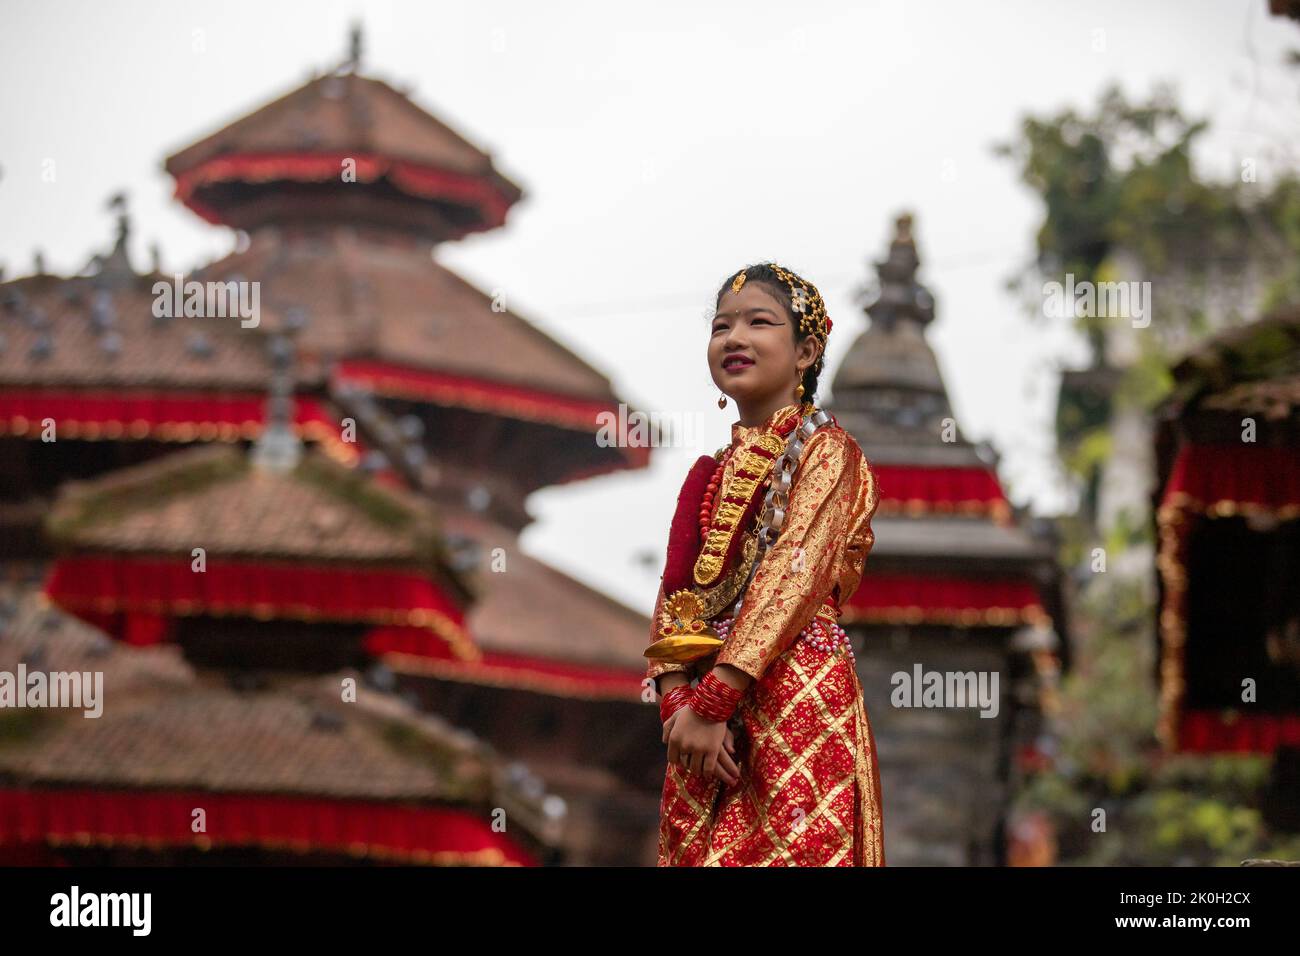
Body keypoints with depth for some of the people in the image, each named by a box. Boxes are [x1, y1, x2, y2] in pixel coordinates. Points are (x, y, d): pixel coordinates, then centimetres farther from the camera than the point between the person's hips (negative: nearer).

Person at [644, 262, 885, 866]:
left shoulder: (825, 452, -1)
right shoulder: (709, 475, 18)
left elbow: (792, 579, -12)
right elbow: (673, 597, 11)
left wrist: (710, 702, -19)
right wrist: (679, 699, -8)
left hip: (795, 699, -6)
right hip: (700, 709, 6)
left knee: (791, 849, -8)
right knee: (696, 849, 5)